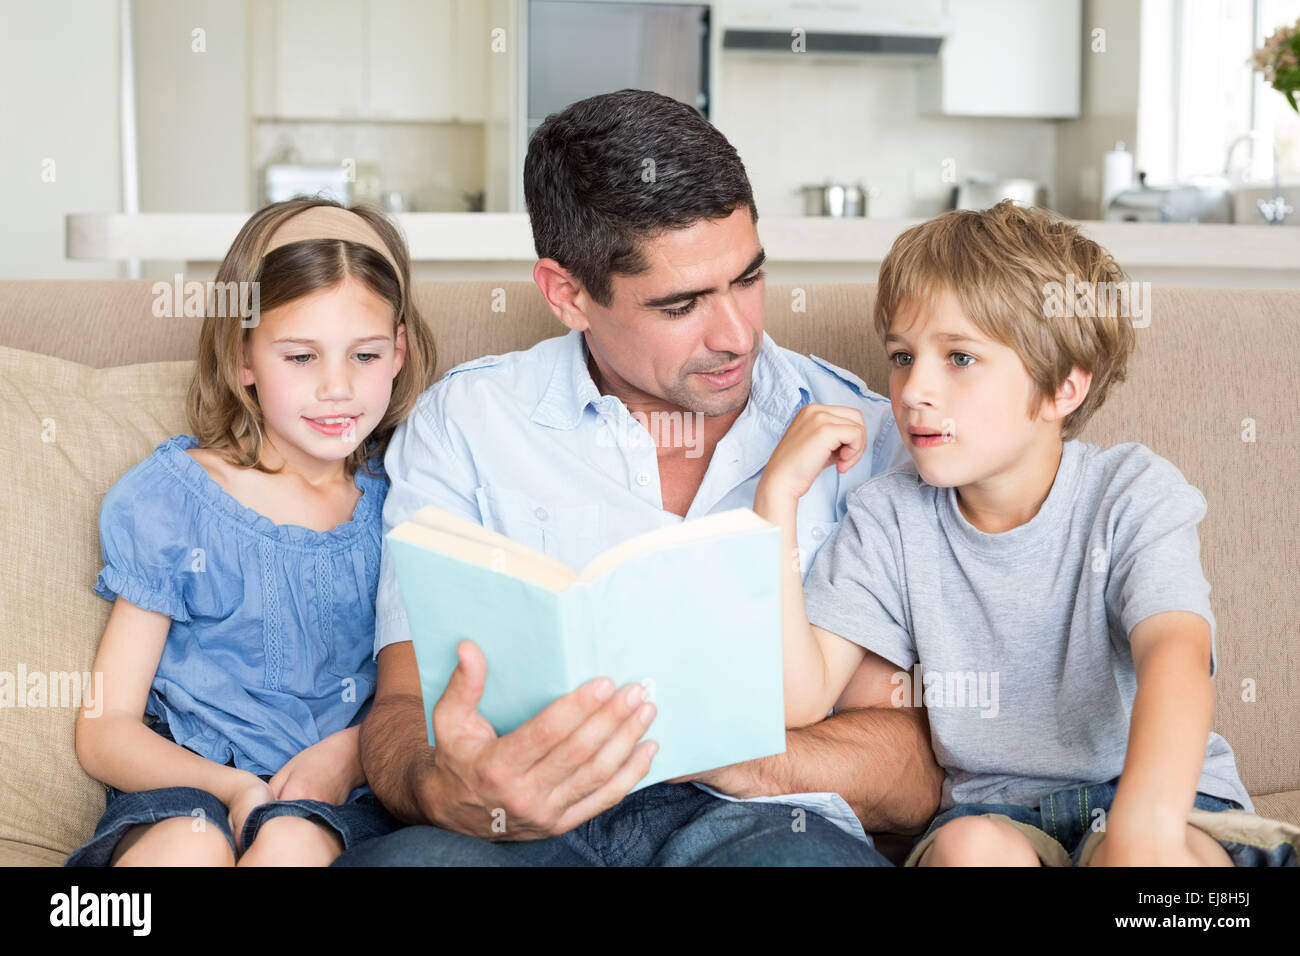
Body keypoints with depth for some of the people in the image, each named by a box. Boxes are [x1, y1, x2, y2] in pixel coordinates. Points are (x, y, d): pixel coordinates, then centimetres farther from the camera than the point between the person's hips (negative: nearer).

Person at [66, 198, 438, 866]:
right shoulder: (169, 502, 0)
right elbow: (104, 732, 0)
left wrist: (355, 749, -12)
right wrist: (230, 786, -18)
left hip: (344, 794, 1)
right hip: (188, 784, -1)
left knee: (292, 842, -34)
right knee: (190, 847, -35)